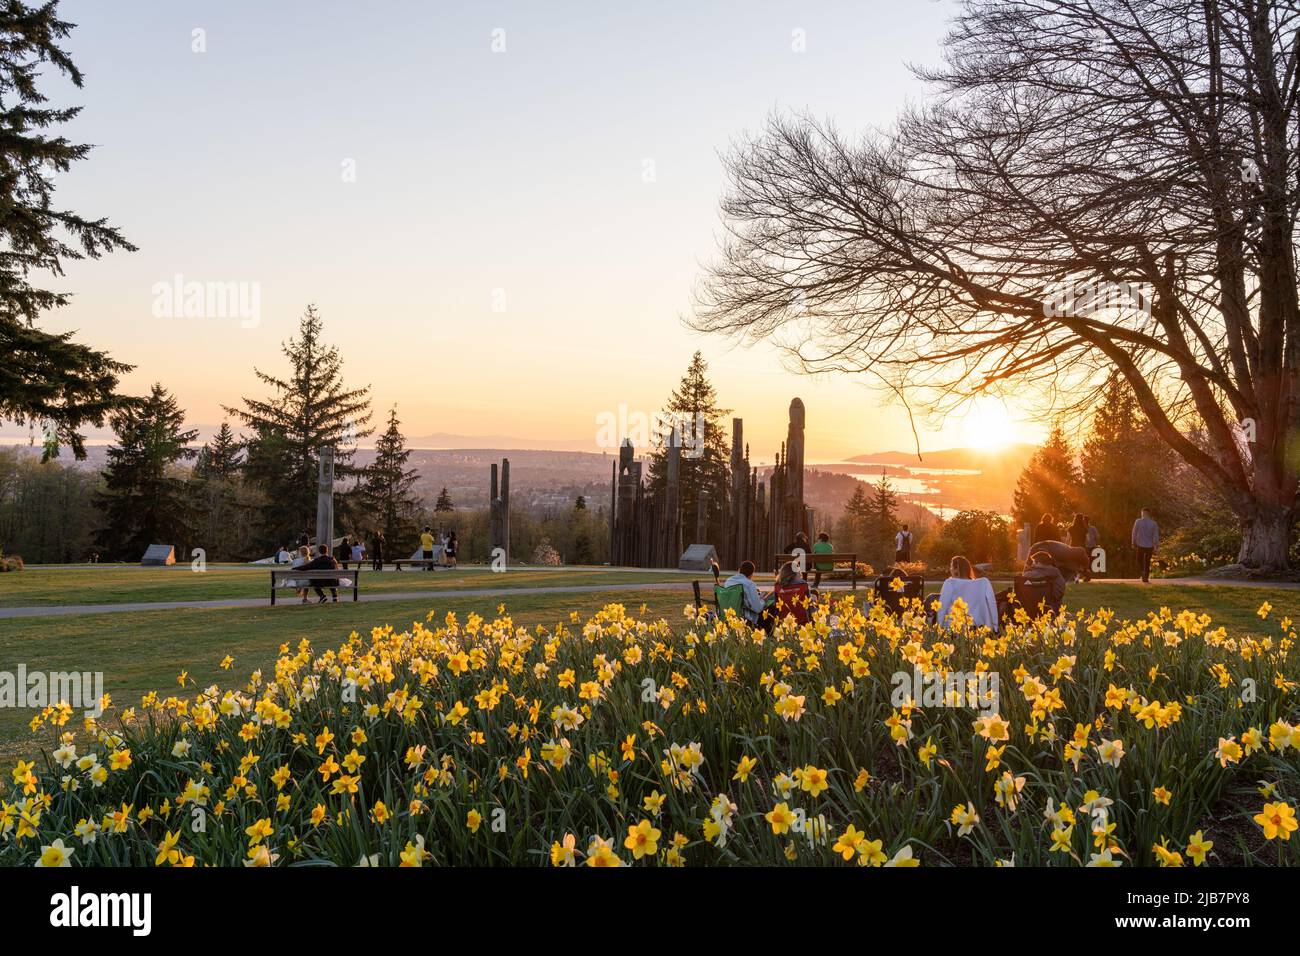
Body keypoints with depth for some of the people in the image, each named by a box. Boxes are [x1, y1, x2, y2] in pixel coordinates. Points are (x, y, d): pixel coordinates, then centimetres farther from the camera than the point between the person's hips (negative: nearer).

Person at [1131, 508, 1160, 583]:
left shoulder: (1138, 522, -7)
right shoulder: (1153, 523, -4)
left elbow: (1134, 533, -2)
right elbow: (1156, 536, -5)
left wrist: (1134, 543, 10)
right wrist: (1156, 547, 1)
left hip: (1140, 545, -1)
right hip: (1150, 546, 1)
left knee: (1140, 561, 15)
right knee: (1147, 563, 14)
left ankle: (1143, 572, -13)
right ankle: (1146, 579, 17)